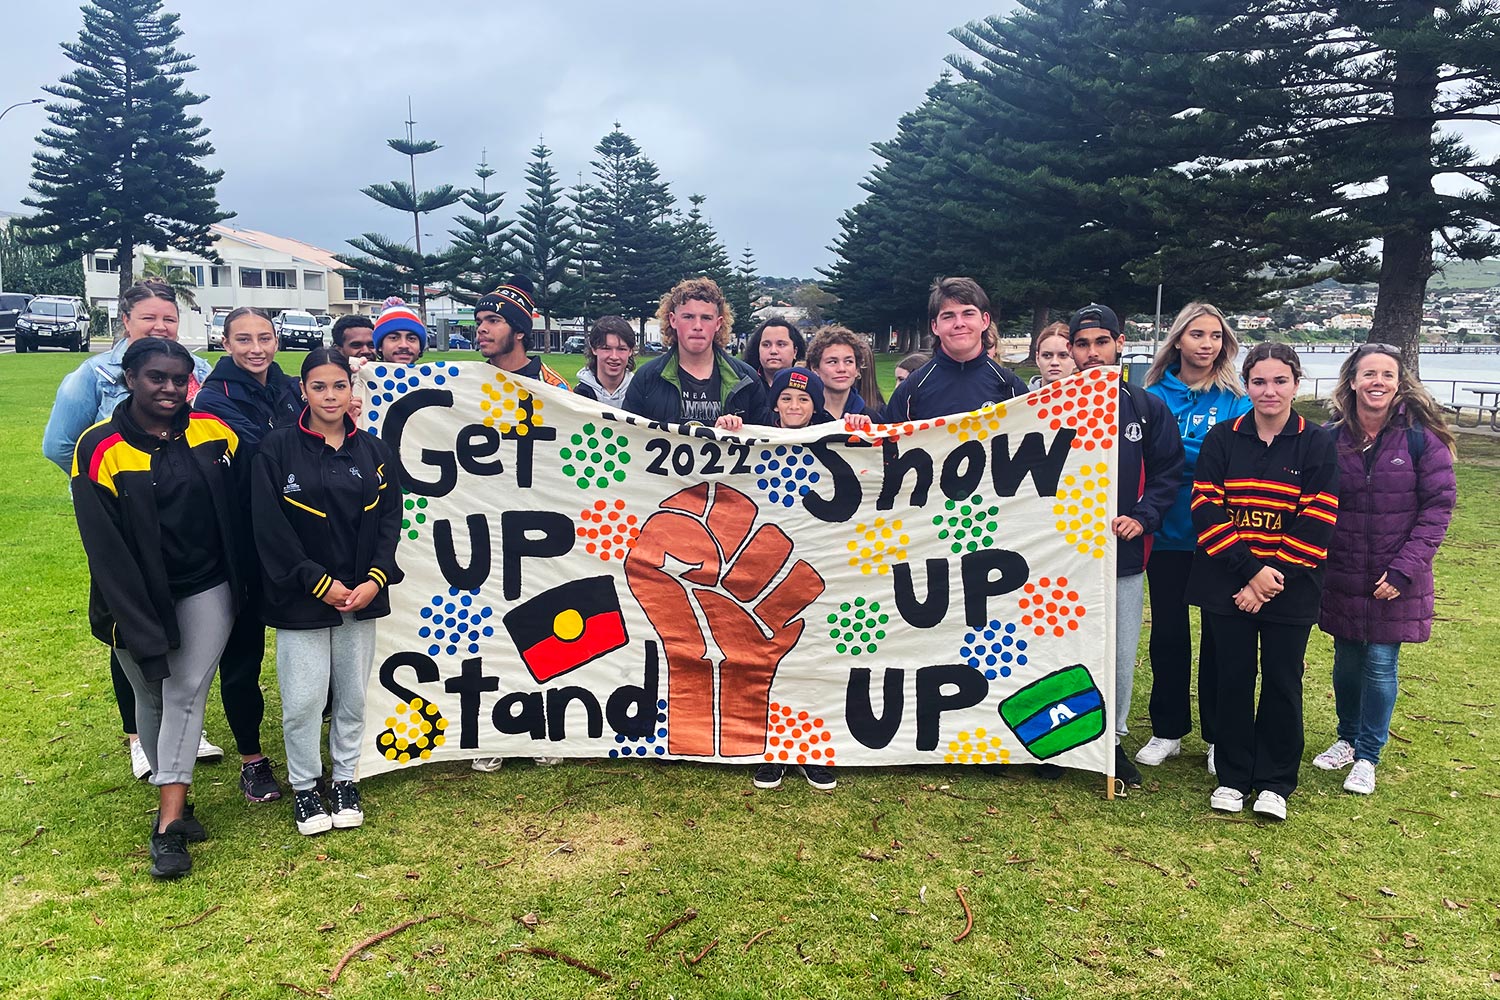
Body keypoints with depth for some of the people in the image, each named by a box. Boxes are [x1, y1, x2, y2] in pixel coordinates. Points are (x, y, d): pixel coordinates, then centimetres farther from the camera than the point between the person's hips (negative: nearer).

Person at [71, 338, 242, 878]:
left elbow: (236, 506, 7)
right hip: (137, 602, -1)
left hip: (206, 592, 1)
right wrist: (144, 634, -19)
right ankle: (174, 801, 30)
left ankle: (169, 824, 0)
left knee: (188, 692, -4)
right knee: (152, 698, 12)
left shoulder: (212, 432, -5)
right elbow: (107, 552, -16)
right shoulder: (100, 450, -13)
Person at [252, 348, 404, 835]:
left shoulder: (373, 450, 5)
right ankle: (304, 787, 22)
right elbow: (270, 526, -10)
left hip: (360, 595, 3)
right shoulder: (278, 448, -5)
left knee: (353, 694, 11)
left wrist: (376, 579, -9)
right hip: (301, 597, -3)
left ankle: (345, 780, 29)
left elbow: (389, 518, 4)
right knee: (303, 699, 1)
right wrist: (319, 582, -13)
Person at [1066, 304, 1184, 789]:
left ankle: (1112, 738, 27)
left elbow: (1167, 473, 4)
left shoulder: (1148, 408, 3)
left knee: (1121, 655, 10)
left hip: (1124, 554, 2)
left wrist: (1143, 517, -10)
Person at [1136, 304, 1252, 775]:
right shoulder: (1155, 393, 2)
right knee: (1168, 632, 10)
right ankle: (1168, 730, 25)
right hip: (1167, 533, 1)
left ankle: (1218, 735, 23)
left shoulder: (1237, 399, -2)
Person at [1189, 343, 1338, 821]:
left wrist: (1274, 576, -14)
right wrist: (1250, 570, -15)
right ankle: (1232, 776, 23)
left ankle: (1276, 781, 23)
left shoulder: (1317, 444, -1)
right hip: (1227, 586, 1)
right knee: (1233, 679, 8)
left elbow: (1316, 524, -7)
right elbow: (1206, 510, -7)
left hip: (1291, 590, 0)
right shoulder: (1222, 439, 1)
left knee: (1282, 683, 7)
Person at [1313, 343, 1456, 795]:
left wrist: (1404, 569, -14)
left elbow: (1438, 506, -8)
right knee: (1346, 661, 14)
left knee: (1380, 665, 3)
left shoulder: (1421, 438, -9)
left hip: (1395, 581, -2)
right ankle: (1347, 738, 34)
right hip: (1342, 578, 2)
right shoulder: (1332, 438, -2)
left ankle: (1367, 756, 19)